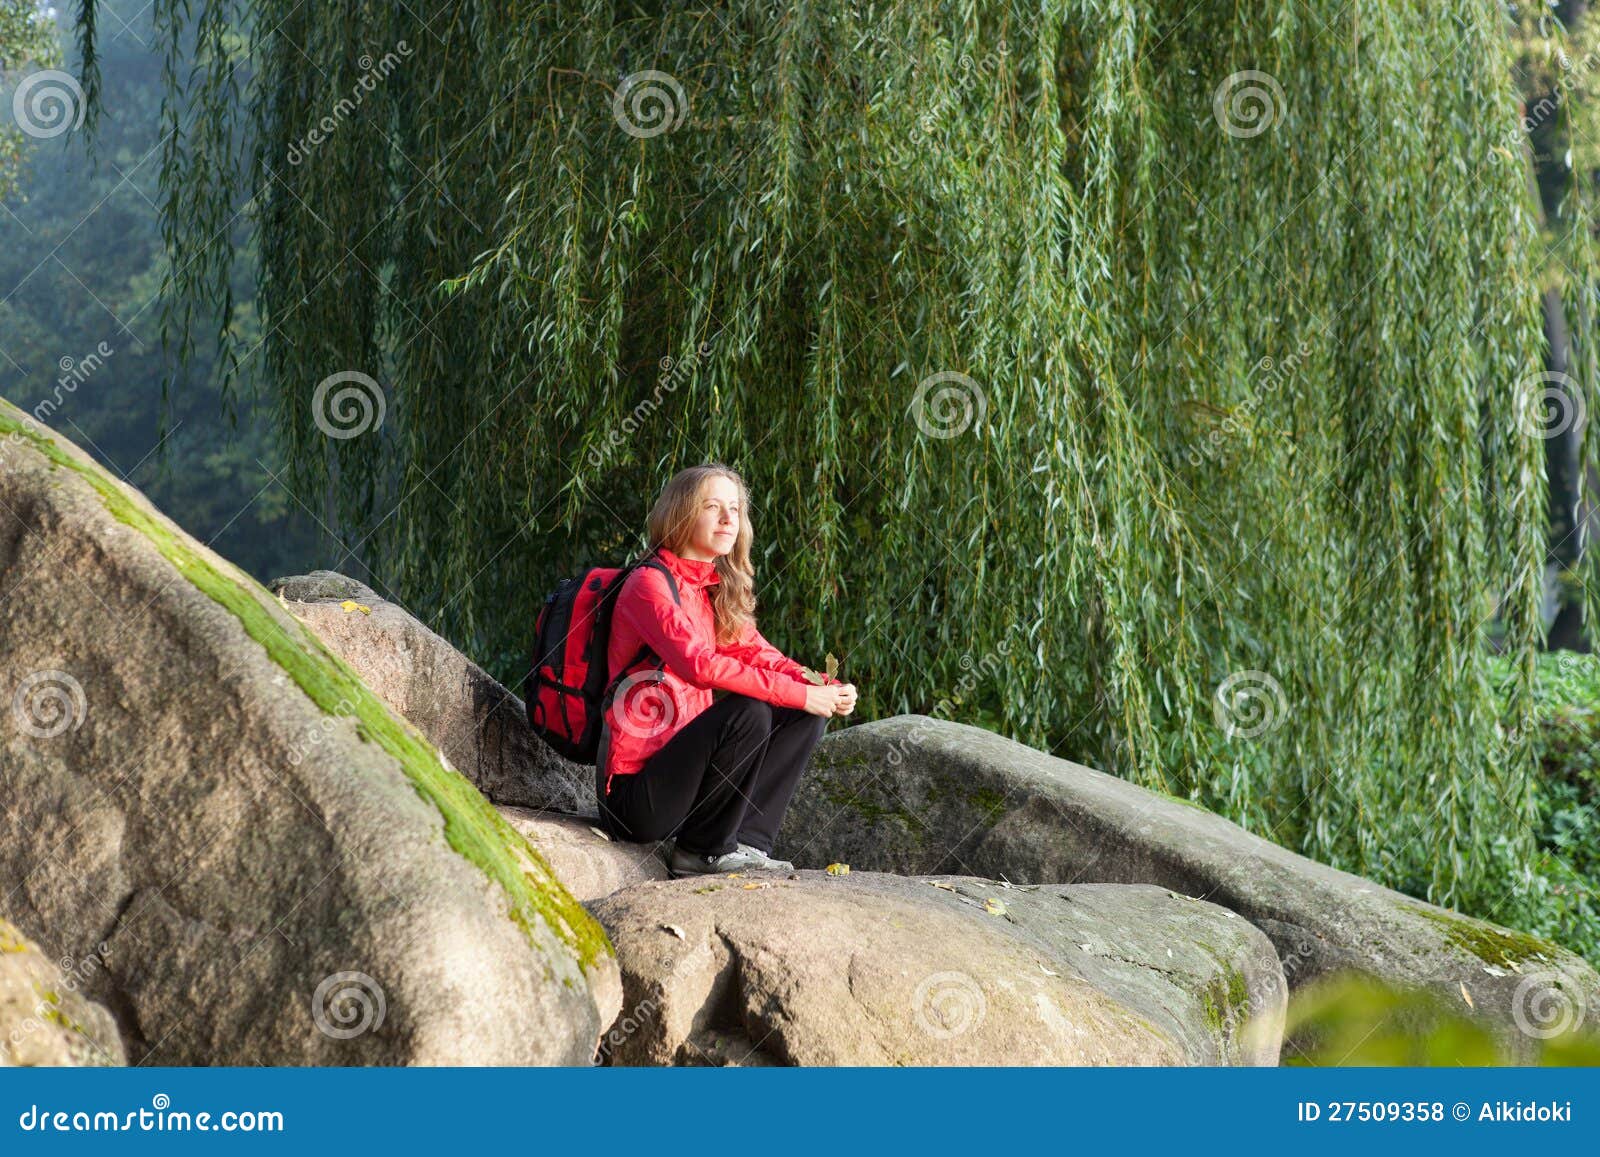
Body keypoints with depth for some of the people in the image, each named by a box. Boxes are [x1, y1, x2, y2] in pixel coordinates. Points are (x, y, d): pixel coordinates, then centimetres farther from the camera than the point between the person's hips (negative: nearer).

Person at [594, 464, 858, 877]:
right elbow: (699, 664, -27)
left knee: (807, 714, -1)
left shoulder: (719, 590, 14)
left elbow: (758, 654, 9)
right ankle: (703, 851, -11)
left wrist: (827, 689, -12)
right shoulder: (649, 584, -14)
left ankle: (748, 842, -6)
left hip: (682, 757, 9)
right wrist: (801, 693, -26)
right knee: (748, 713, -28)